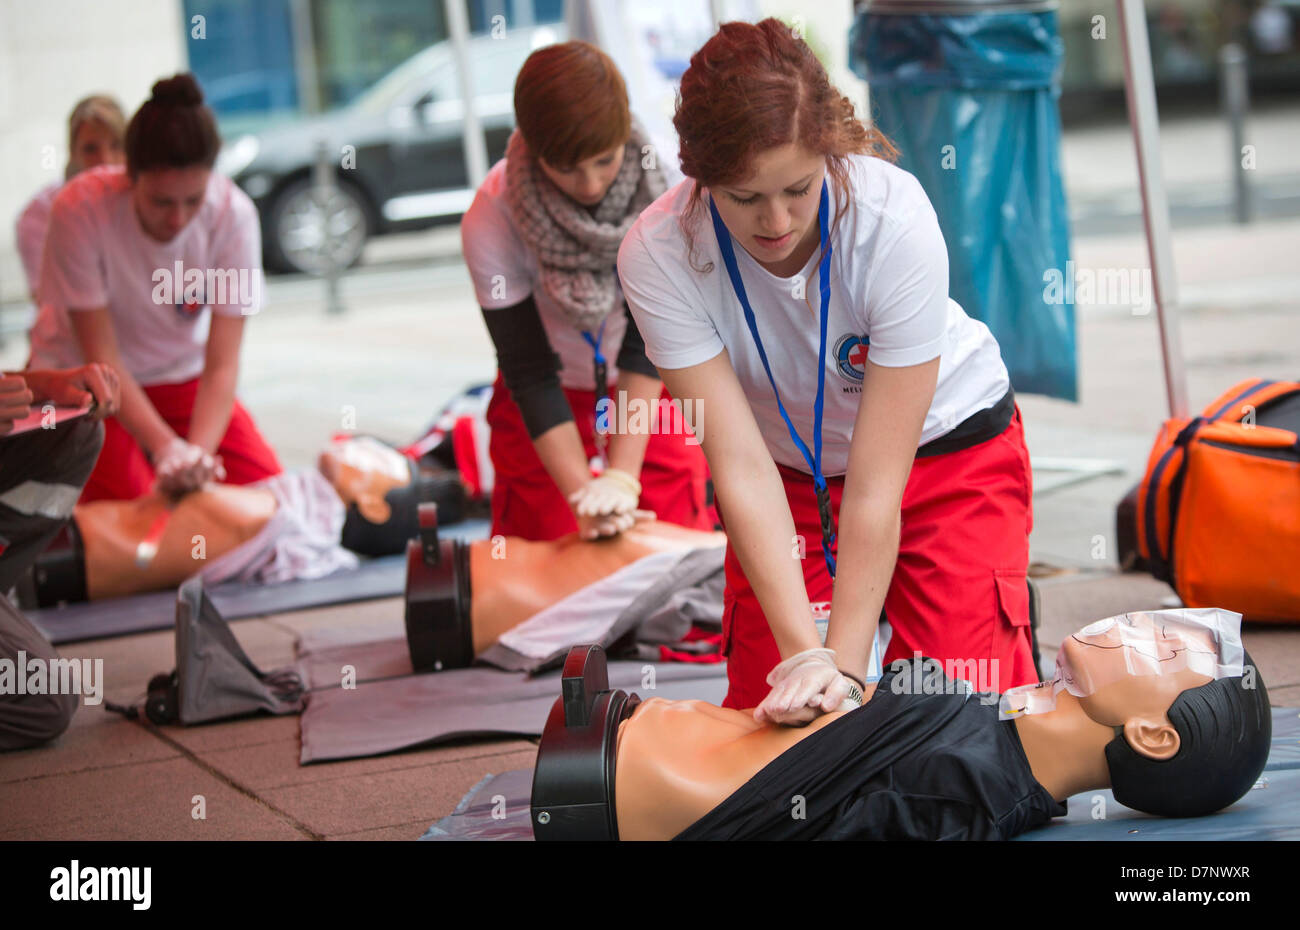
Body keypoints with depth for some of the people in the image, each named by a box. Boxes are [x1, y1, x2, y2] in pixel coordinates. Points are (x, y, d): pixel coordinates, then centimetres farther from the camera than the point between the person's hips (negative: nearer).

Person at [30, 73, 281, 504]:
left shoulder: (231, 213, -24)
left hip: (180, 376, 3)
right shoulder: (80, 209, -29)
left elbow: (222, 364, -23)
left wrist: (198, 452, -40)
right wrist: (167, 448, -39)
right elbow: (101, 356, -27)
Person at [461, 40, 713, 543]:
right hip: (550, 395, 0)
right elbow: (530, 373, -23)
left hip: (652, 385, 1)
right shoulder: (491, 222, -27)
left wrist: (622, 478, -33)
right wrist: (585, 498, -31)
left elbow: (648, 340, -26)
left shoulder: (660, 181, -26)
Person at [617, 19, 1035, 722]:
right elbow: (741, 467, -28)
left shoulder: (895, 219, -34)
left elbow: (877, 485, -31)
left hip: (947, 446, -2)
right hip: (787, 466, 2)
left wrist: (844, 664, -32)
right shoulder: (657, 256, -28)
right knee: (767, 708, -8)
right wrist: (803, 655, -36)